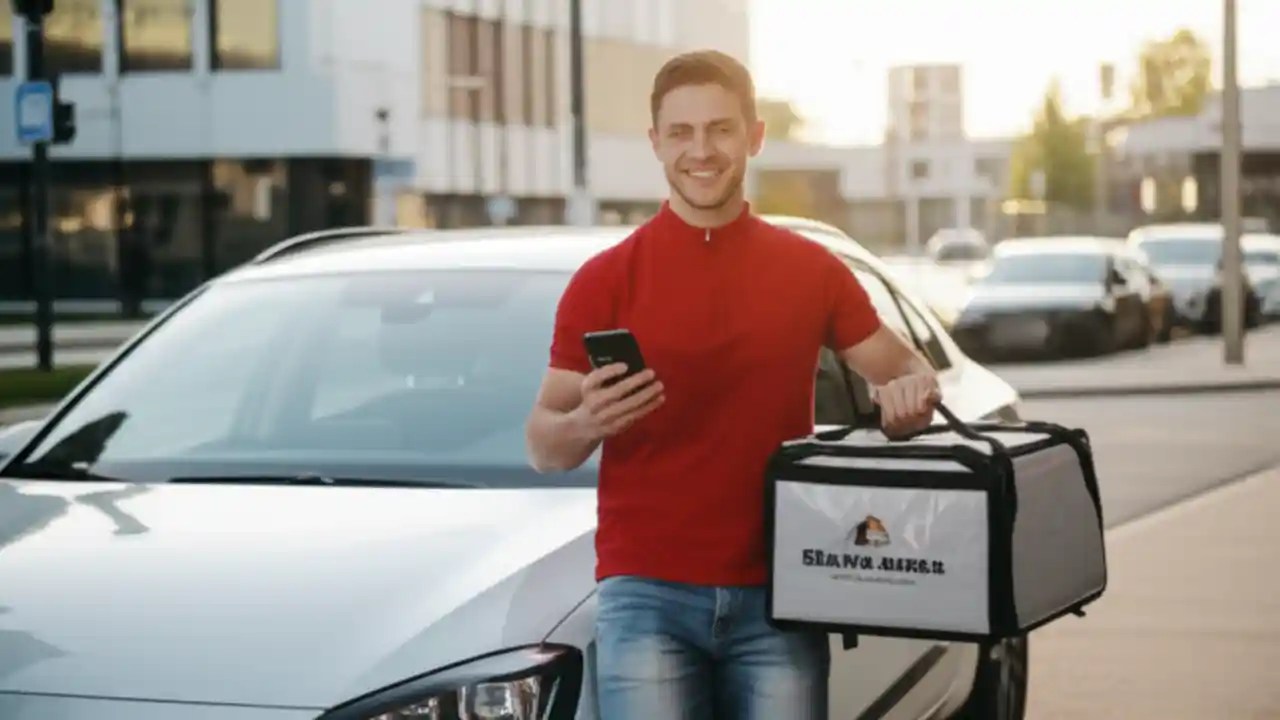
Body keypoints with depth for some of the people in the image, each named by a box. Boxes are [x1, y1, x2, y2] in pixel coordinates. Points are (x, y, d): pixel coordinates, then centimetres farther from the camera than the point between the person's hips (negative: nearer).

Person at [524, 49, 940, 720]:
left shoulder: (811, 270, 7)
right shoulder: (605, 279, 0)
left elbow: (905, 369, 16)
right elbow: (543, 448, 2)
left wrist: (912, 393, -8)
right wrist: (585, 422, -21)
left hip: (779, 592, 2)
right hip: (646, 593, -2)